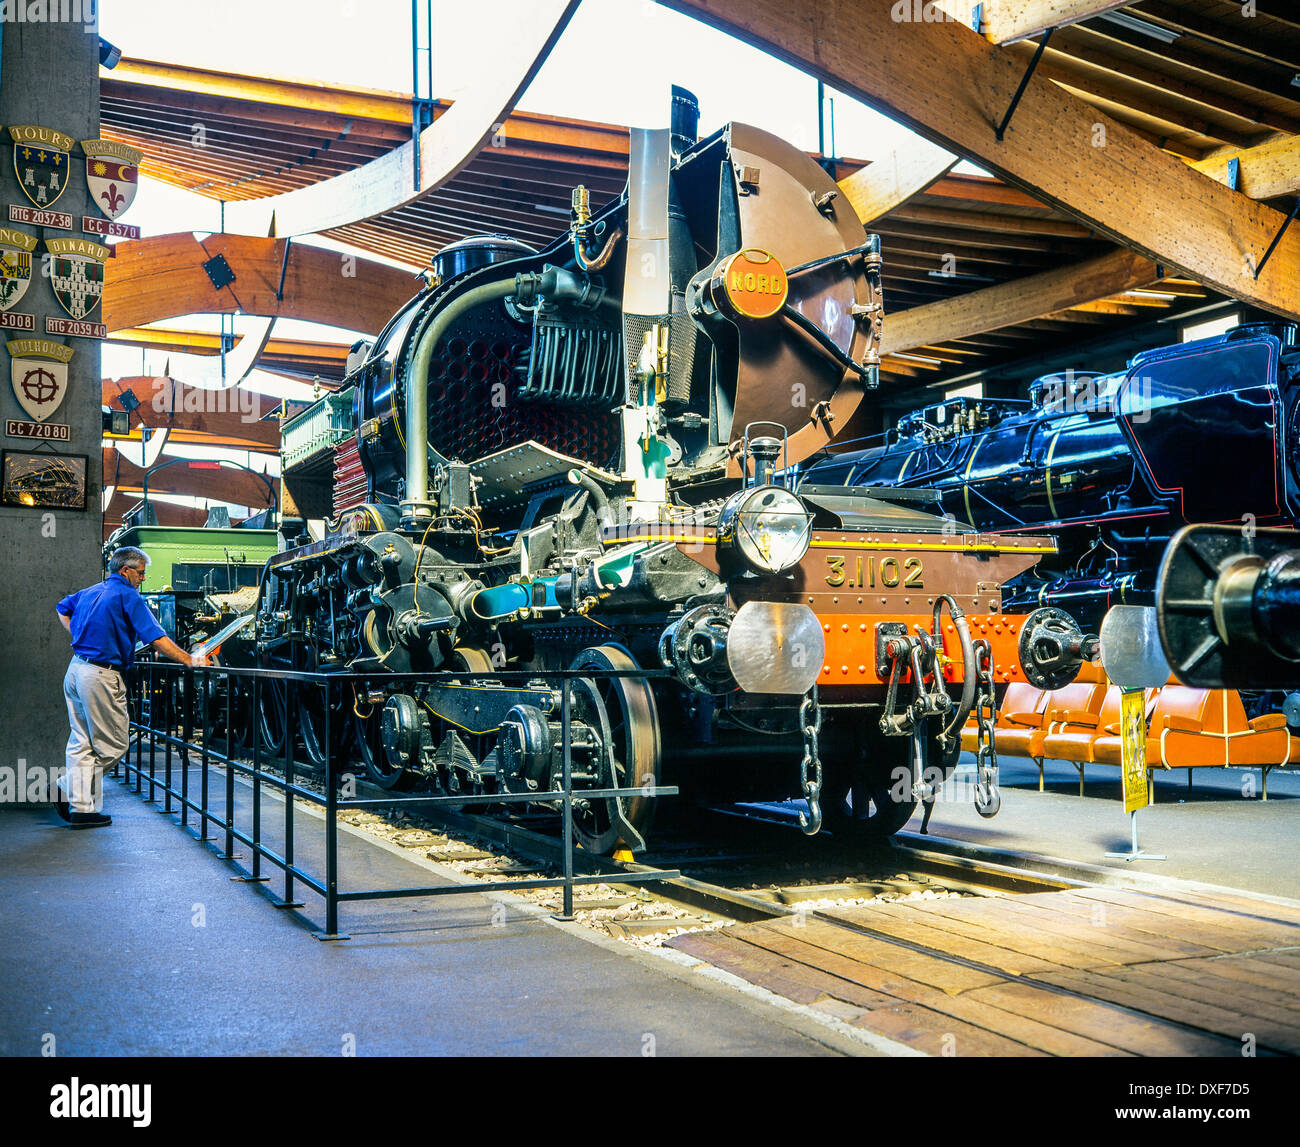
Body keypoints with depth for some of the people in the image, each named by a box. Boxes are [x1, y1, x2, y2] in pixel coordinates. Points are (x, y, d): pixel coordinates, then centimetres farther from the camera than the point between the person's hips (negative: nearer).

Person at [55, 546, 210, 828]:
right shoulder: (128, 597, -9)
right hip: (102, 675, -9)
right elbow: (157, 639, -15)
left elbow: (63, 609, 37)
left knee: (81, 742, 10)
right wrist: (189, 660, -12)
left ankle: (81, 808, 10)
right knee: (113, 744, 1)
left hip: (76, 670, 9)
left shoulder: (89, 592, 16)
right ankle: (68, 787, -1)